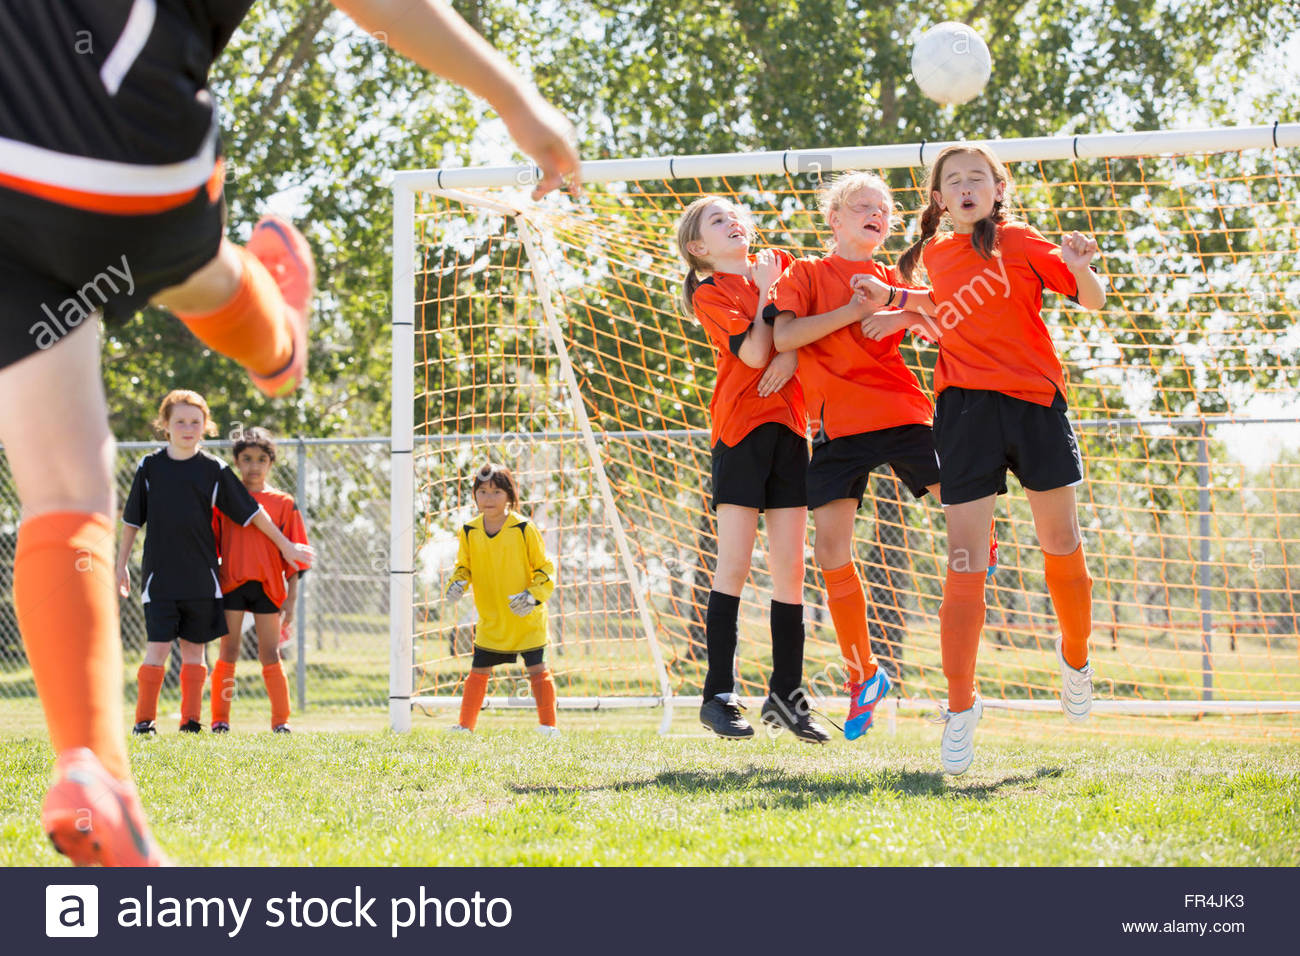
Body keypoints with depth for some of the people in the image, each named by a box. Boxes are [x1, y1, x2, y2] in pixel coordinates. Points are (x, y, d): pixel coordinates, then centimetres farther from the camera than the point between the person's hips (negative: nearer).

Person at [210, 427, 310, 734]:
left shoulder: (283, 504, 6)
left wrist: (291, 598, 1)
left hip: (268, 587, 0)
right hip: (231, 582, 0)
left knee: (270, 654, 1)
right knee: (229, 652, 1)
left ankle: (280, 720, 8)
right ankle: (220, 718, 6)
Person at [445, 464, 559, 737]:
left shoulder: (524, 529, -10)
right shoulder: (470, 532, 0)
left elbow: (544, 568, -4)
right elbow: (464, 566, 13)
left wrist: (534, 594, -19)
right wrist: (457, 583, -8)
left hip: (526, 618, -3)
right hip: (490, 620, 3)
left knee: (537, 668, -3)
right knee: (479, 671, 5)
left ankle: (548, 725, 5)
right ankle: (465, 725, 12)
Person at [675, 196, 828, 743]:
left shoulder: (781, 264, 14)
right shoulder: (710, 293, -1)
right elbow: (754, 354, -13)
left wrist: (793, 355, -8)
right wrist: (767, 290, -5)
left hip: (789, 426, 5)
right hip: (740, 427, -5)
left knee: (790, 567, 3)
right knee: (734, 563, -9)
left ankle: (786, 693, 9)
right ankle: (719, 694, -7)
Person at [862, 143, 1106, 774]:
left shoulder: (1020, 243, 2)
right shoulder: (934, 254, 13)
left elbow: (1093, 300, 0)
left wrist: (1079, 267, -21)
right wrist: (892, 297, 18)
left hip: (1034, 400, -2)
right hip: (965, 408, 2)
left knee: (1061, 546, 4)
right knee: (964, 562, -7)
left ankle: (1075, 657, 33)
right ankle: (960, 709, -2)